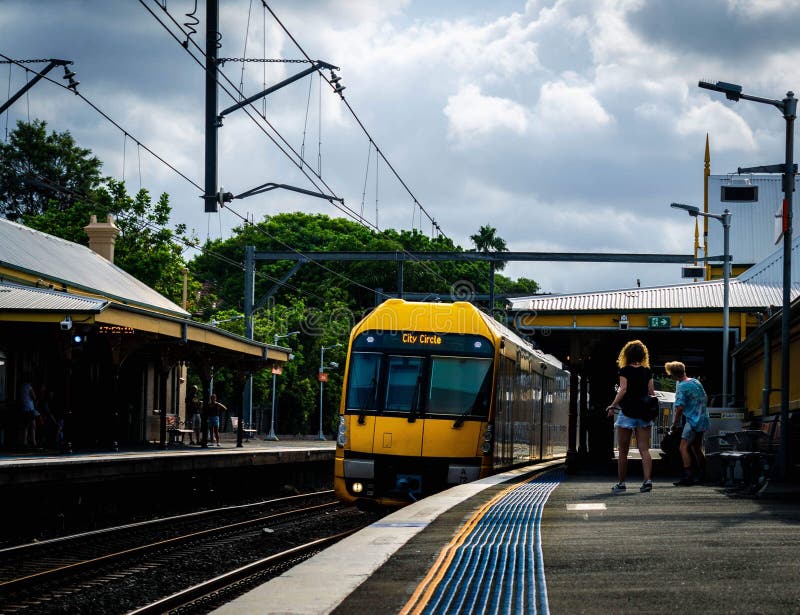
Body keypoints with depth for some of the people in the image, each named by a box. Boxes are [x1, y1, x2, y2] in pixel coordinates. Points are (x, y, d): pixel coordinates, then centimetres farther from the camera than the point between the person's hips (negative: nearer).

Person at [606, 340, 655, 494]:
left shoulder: (625, 371, -6)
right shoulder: (647, 371, 5)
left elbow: (623, 390, -15)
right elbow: (651, 392, 4)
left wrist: (612, 406, -11)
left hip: (627, 413, -3)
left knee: (623, 451, 7)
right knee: (644, 449, 0)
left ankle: (621, 483, 12)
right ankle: (648, 480, -14)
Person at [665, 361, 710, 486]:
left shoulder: (681, 386, -13)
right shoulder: (696, 382, 11)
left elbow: (680, 407, -16)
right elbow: (704, 399, 21)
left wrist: (675, 424, -7)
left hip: (693, 421, -9)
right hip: (703, 420, 9)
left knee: (684, 447, -10)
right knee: (696, 448, 16)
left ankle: (688, 476, -19)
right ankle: (702, 476, 20)